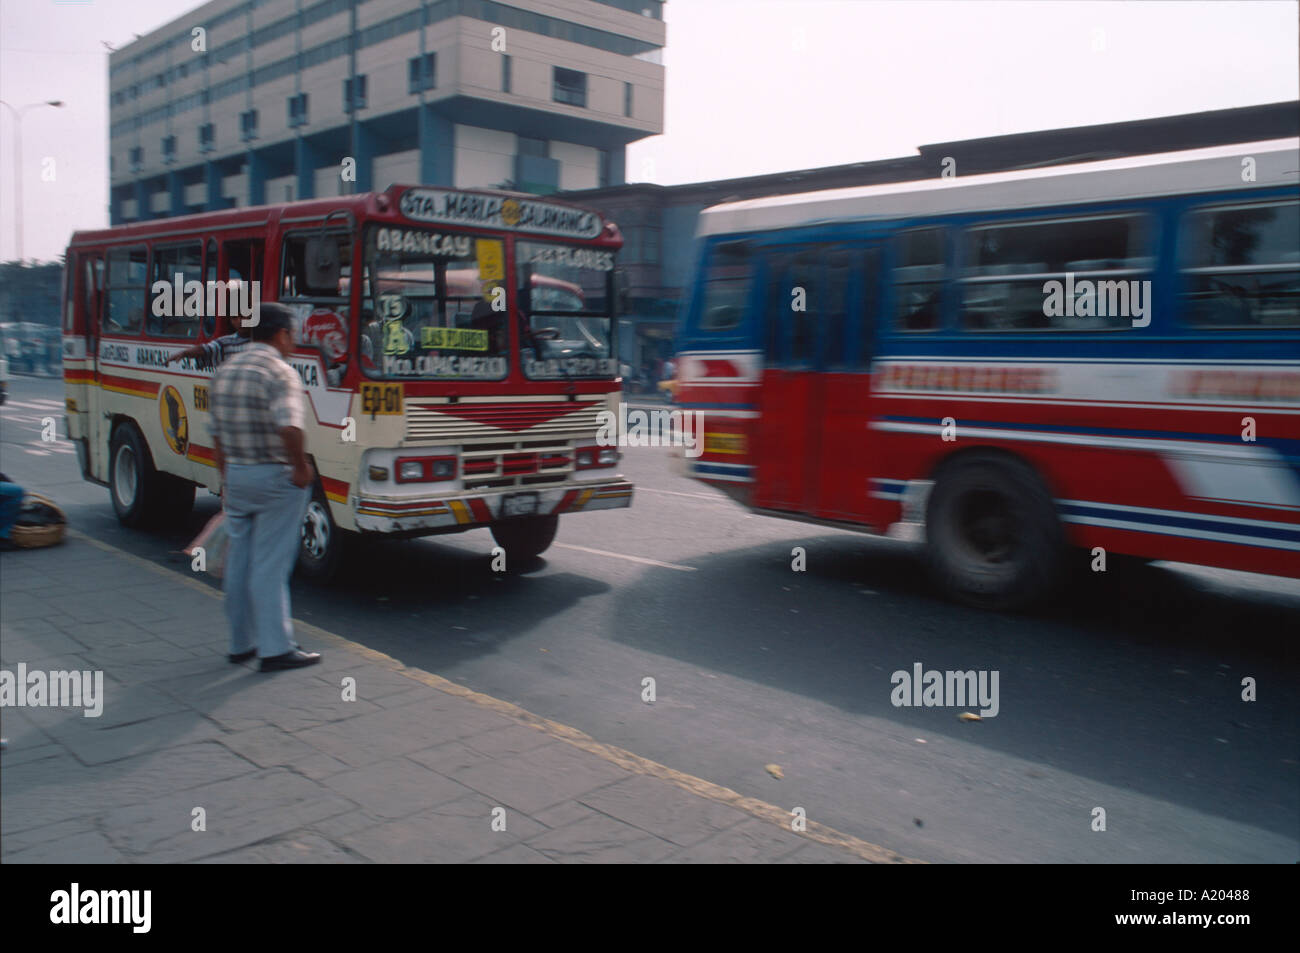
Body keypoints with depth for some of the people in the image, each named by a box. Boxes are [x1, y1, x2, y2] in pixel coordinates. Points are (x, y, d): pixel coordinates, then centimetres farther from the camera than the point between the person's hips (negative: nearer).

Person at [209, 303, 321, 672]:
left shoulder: (225, 370, 9)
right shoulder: (279, 372, -15)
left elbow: (217, 433, 15)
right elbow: (289, 428, -29)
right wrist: (302, 468, -15)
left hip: (235, 475, 7)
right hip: (274, 478, -7)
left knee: (238, 562, 14)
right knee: (270, 565, -2)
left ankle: (241, 642, 24)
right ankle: (276, 648, 3)